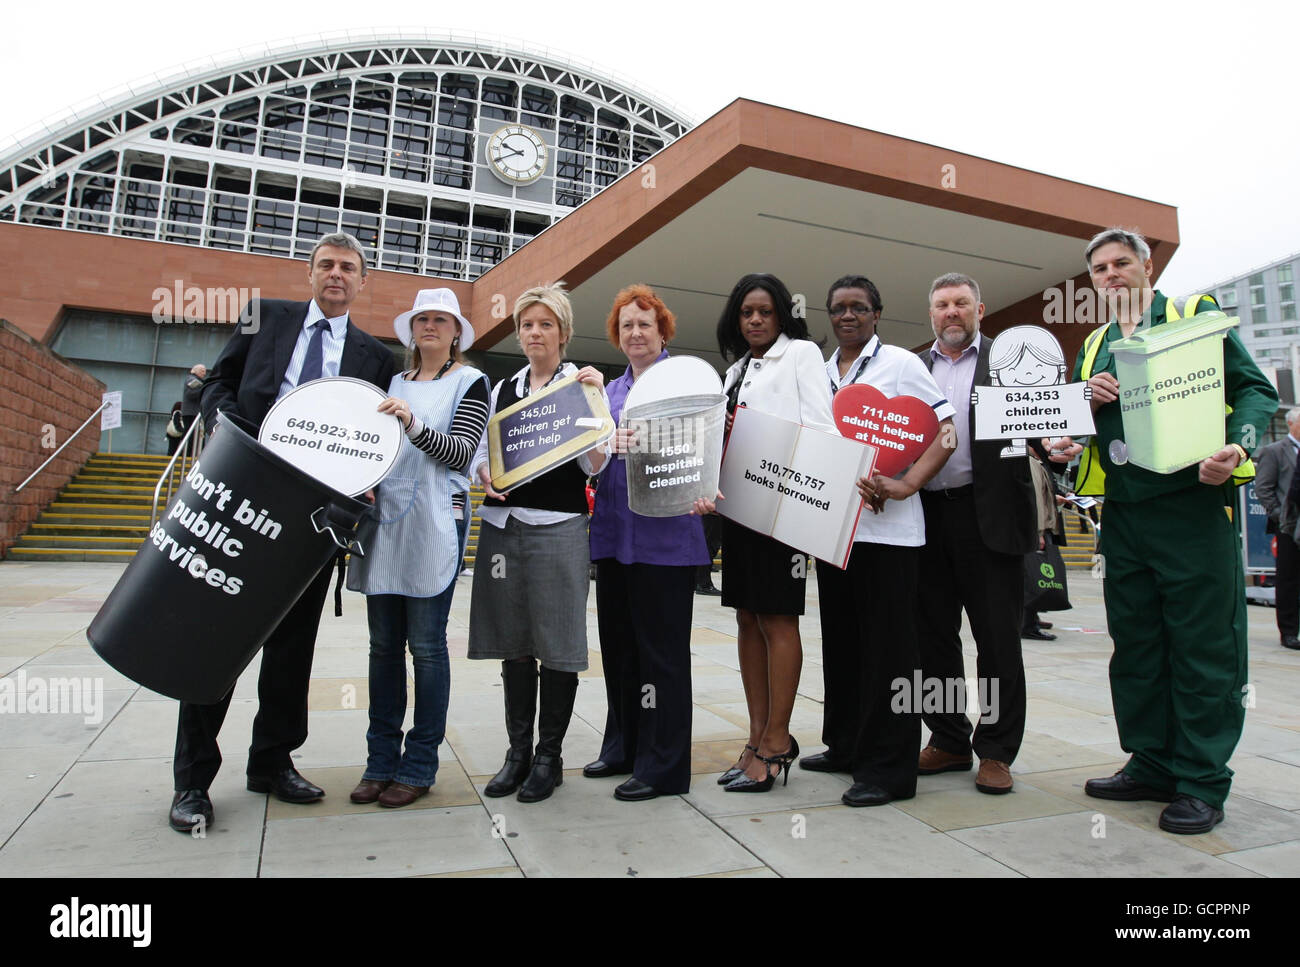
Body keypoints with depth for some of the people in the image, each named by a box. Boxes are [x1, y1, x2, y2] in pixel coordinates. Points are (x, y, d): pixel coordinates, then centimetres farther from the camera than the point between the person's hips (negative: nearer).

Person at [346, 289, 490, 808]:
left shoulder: (469, 381, 4)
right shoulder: (394, 381, 18)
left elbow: (461, 453, -7)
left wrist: (413, 423, -21)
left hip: (432, 523, -5)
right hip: (383, 519, 5)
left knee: (426, 645, -1)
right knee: (383, 645, 8)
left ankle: (419, 764, 11)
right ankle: (381, 760, 18)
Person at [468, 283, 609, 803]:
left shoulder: (582, 383, 2)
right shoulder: (503, 389, 16)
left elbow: (595, 464, -5)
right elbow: (482, 451, 19)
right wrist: (484, 474, -3)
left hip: (558, 525, -4)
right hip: (503, 522, 5)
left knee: (557, 644, 1)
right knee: (514, 644, 9)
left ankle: (549, 755, 15)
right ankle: (518, 750, 22)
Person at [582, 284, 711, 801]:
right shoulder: (609, 390, 19)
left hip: (664, 533, -7)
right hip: (613, 531, 7)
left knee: (660, 648, -1)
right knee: (617, 642, 14)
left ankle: (662, 766, 10)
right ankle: (623, 747, 29)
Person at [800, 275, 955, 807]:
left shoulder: (901, 364, 0)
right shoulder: (819, 373, 16)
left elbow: (945, 432, -5)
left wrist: (905, 486, -18)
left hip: (886, 528, -6)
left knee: (887, 646, -2)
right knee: (841, 640, 13)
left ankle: (889, 767, 6)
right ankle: (847, 747, 27)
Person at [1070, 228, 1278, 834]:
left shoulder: (1196, 315, 5)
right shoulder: (1094, 347, 19)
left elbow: (1254, 388, -2)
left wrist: (1237, 447, -20)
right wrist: (1089, 400, -3)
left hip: (1193, 505, -5)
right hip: (1123, 513, 5)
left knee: (1203, 647, -2)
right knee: (1136, 645, 10)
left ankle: (1201, 783, 9)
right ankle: (1152, 765, 22)